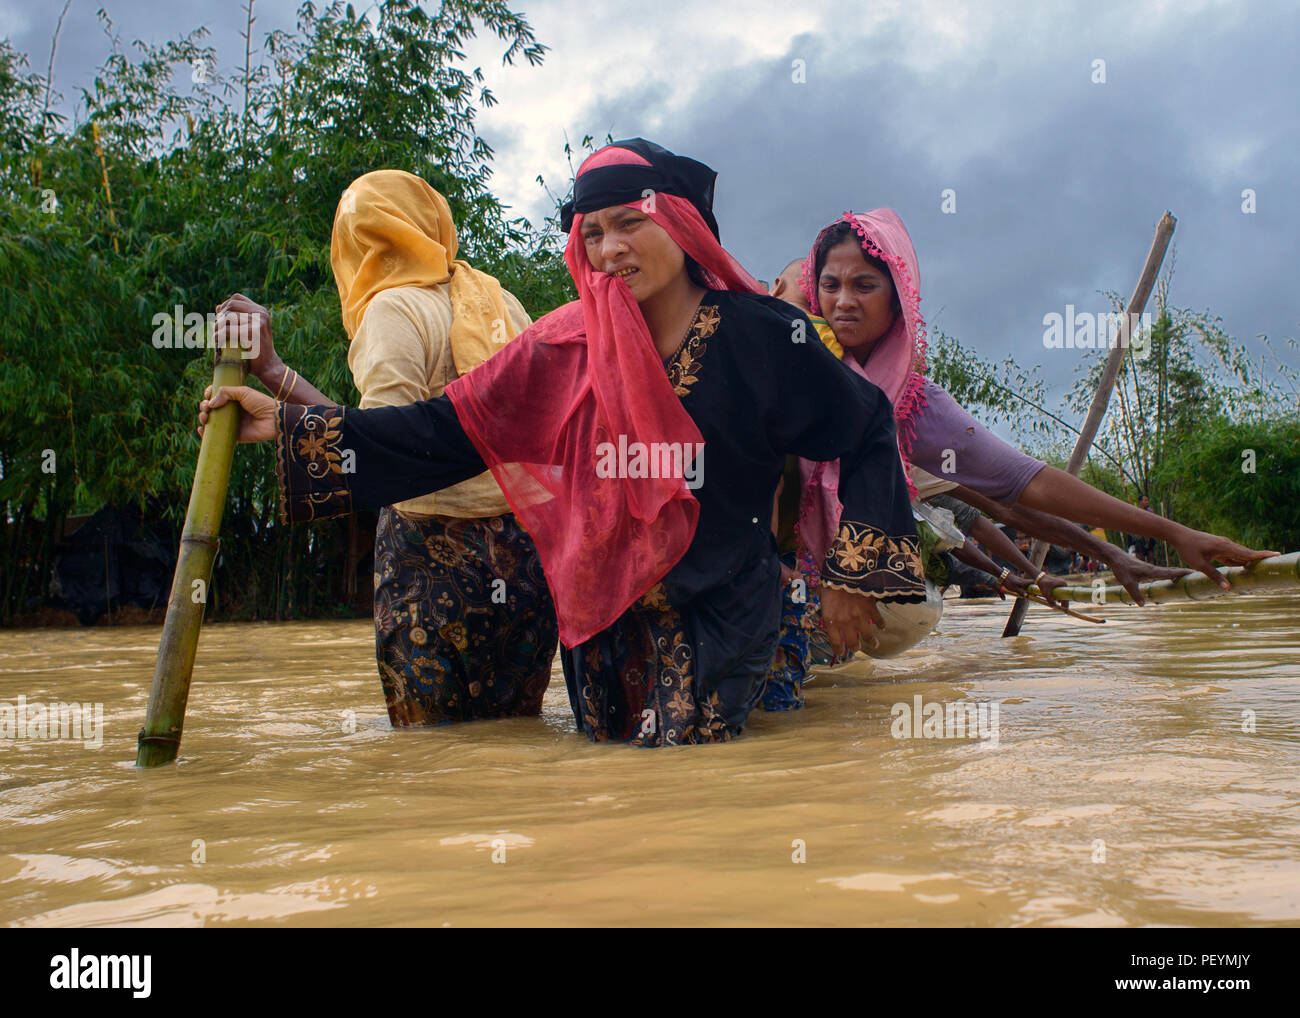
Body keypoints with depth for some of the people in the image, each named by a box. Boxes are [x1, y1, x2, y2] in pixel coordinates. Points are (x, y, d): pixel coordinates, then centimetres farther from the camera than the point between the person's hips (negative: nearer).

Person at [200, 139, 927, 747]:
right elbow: (445, 429, -2)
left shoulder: (759, 336, -11)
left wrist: (853, 579, -5)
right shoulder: (565, 348, -3)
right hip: (605, 624, 4)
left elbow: (868, 434, -2)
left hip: (720, 620, -3)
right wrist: (287, 424, -6)